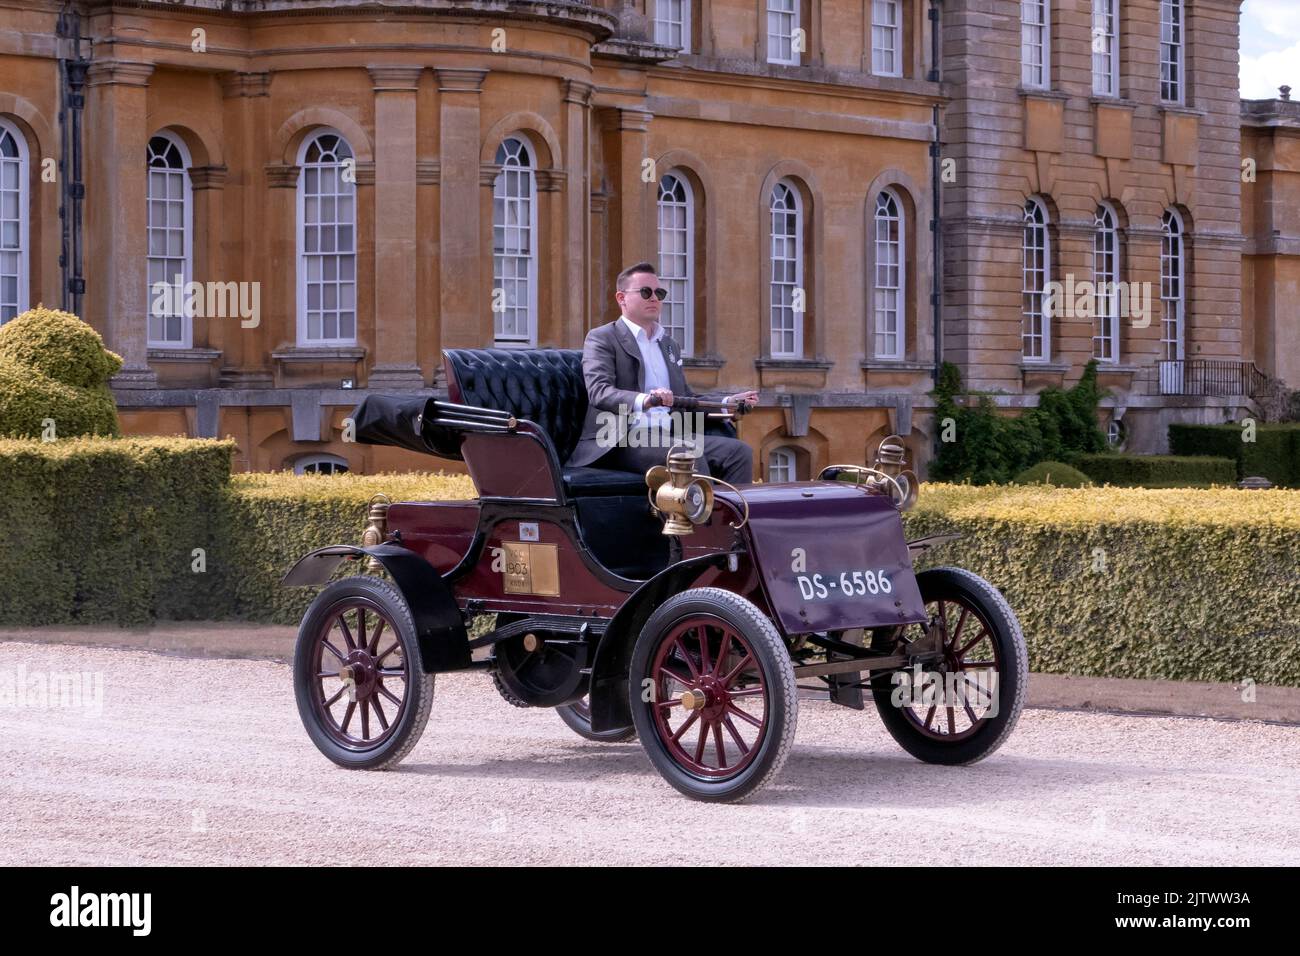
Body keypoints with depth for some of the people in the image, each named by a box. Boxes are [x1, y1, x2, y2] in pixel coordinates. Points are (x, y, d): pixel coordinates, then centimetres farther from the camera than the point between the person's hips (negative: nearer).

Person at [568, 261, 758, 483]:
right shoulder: (602, 338, 3)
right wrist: (643, 400, -33)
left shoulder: (670, 345, 28)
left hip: (669, 436, 7)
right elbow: (598, 392, -14)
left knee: (739, 452, -14)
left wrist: (728, 402, 13)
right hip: (621, 440, -7)